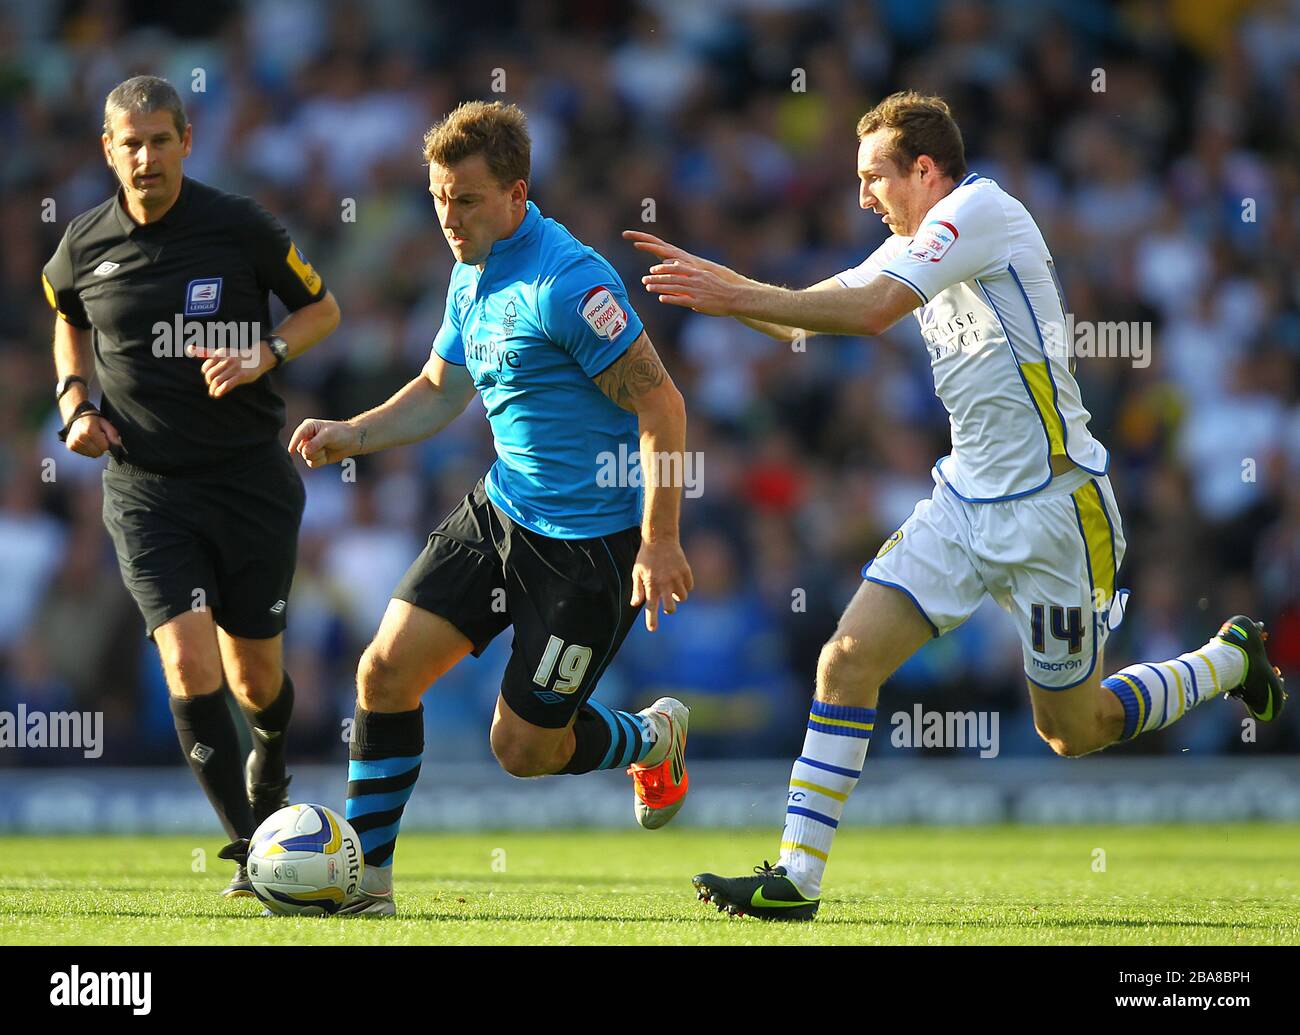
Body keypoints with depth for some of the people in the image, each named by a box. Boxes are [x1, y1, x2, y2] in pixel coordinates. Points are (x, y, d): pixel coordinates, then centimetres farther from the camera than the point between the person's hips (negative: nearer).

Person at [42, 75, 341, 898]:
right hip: (147, 485, 0)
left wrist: (264, 356, -12)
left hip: (252, 481, 0)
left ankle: (269, 764, 46)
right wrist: (75, 401, 5)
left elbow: (324, 308, 6)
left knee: (254, 675, 10)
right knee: (189, 664, -17)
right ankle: (250, 850, -10)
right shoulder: (84, 246, -1)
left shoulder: (241, 227, -7)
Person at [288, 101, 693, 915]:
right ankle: (364, 874, 7)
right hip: (502, 511, 8)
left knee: (522, 746, -3)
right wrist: (352, 435, 4)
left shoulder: (567, 283, -22)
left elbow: (662, 405, -21)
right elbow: (441, 392, 22)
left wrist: (660, 542, -23)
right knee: (387, 669, -3)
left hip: (592, 540, -8)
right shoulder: (472, 276, 7)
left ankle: (653, 740, 28)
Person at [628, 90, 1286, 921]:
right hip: (967, 502, 8)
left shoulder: (982, 211, -15)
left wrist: (735, 297, -24)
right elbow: (808, 316, 13)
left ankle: (1233, 660, 29)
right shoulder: (918, 245, 12)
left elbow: (873, 310, -26)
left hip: (1051, 509, -8)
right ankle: (796, 878, -6)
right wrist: (717, 282, -3)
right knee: (848, 660, -8)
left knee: (1074, 732, 5)